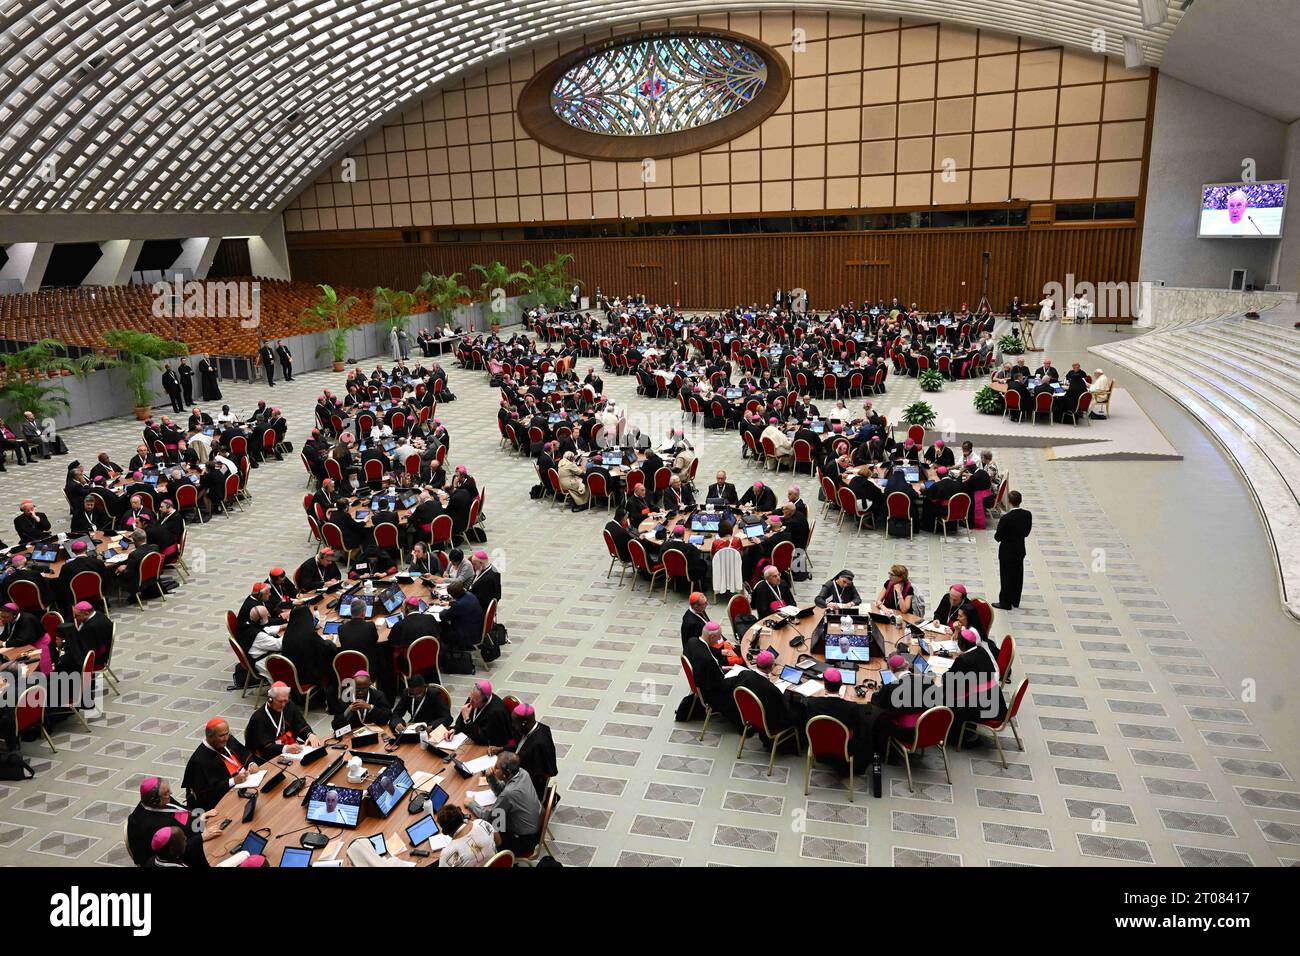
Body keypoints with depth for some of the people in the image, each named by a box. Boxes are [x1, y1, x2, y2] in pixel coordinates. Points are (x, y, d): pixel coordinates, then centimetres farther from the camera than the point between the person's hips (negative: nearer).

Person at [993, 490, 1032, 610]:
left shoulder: (1006, 518, -27)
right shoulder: (1027, 515, -10)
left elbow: (998, 537, -19)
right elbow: (1027, 532, 3)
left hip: (1007, 552, -6)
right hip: (1020, 550, 6)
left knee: (1006, 577, 8)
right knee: (1018, 576, 19)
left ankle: (1005, 603, 19)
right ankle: (1015, 601, 32)